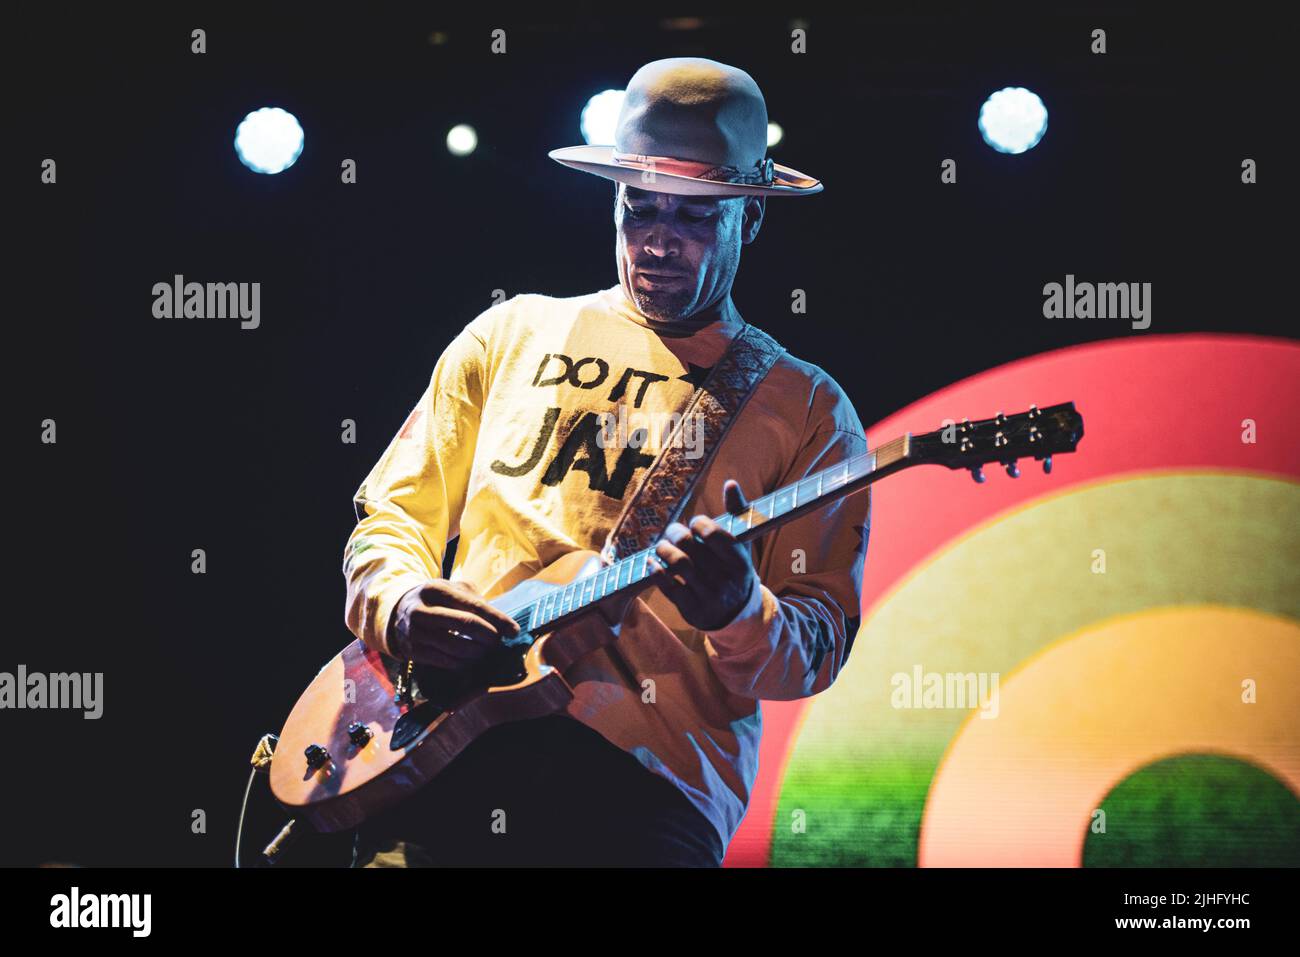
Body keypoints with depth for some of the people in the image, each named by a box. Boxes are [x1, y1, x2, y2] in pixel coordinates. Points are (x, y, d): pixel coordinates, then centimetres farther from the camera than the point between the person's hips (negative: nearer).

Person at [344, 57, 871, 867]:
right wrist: (400, 603, -1)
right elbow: (393, 512, 20)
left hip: (647, 783, -2)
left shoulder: (804, 409, 10)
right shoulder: (512, 335, 18)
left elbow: (820, 644, 4)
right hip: (445, 748, 2)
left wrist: (741, 613, -17)